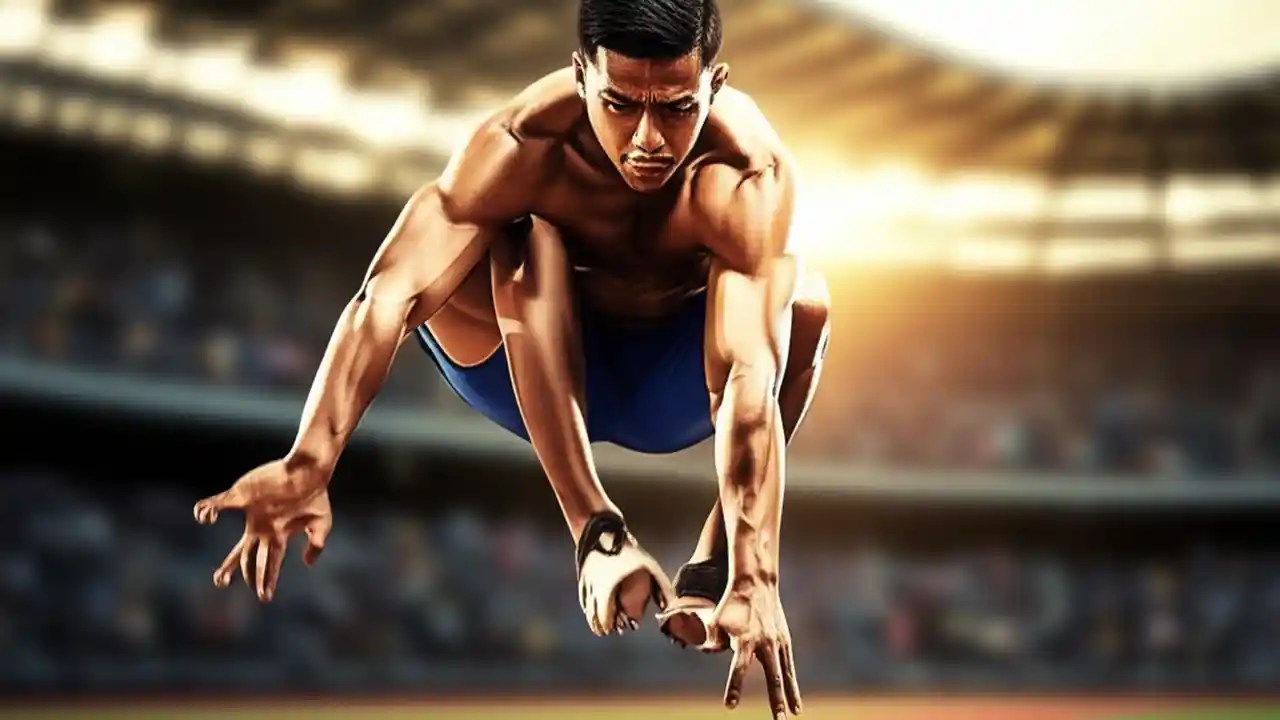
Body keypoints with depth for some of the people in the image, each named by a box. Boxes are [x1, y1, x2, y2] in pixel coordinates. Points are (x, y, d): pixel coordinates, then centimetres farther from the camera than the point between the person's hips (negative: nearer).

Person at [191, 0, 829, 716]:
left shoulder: (752, 173, -34)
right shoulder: (524, 143, -32)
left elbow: (750, 375, -46)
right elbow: (392, 292, -43)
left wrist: (754, 579, -57)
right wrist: (309, 465, -58)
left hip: (678, 385, 0)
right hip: (539, 373, 1)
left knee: (802, 296, -32)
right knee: (525, 243, -32)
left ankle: (719, 562, -19)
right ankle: (598, 532, -33)